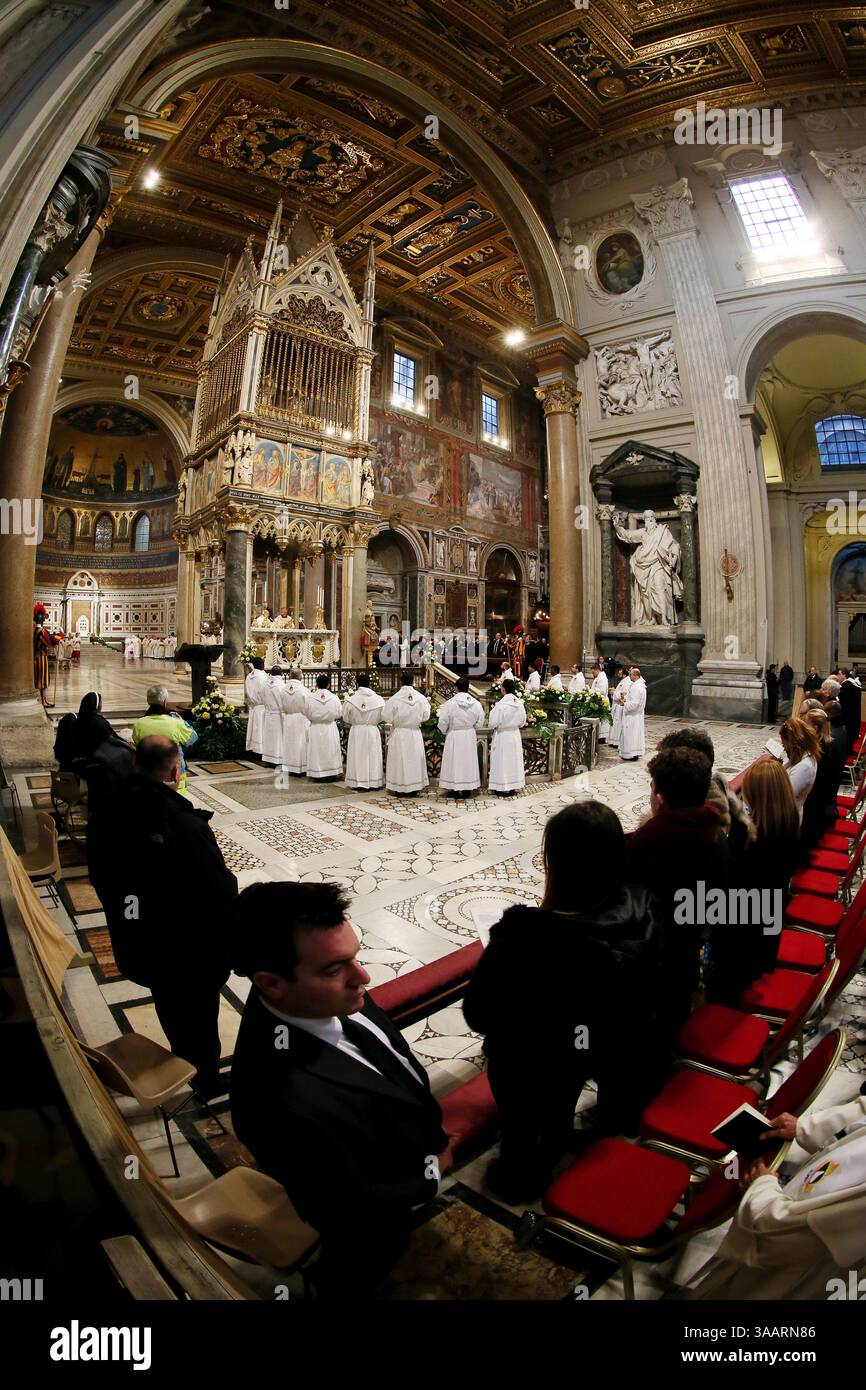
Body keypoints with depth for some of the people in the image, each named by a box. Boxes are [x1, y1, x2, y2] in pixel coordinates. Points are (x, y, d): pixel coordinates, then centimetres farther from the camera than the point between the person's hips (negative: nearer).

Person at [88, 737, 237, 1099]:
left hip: (135, 944, 6)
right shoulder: (188, 826, -32)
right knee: (200, 1016, 19)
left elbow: (101, 879, 4)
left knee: (170, 1009, 28)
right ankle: (206, 1081, 40)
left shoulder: (110, 818, -11)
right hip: (192, 947, -6)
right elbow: (222, 892, -26)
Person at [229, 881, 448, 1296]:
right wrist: (432, 1175, -14)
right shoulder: (287, 1102, -47)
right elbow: (363, 1211, -29)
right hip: (377, 1222, -6)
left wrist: (433, 1134, 0)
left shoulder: (331, 995, -26)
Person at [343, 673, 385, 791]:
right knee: (372, 756, 11)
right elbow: (381, 718, 0)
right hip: (372, 731, 0)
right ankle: (372, 784, 16)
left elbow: (346, 718, -1)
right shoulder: (378, 700, -11)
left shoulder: (350, 700, -12)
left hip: (356, 731, 0)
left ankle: (357, 784, 12)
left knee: (357, 757, 9)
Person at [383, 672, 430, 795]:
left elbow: (386, 717, -12)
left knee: (400, 760, 8)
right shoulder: (421, 698, -9)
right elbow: (425, 716, 0)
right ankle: (414, 788, 20)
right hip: (415, 735, 2)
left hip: (399, 734, -2)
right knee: (414, 759, 13)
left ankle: (400, 789, 13)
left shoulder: (395, 699, -16)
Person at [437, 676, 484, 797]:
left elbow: (443, 723, -10)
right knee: (468, 761, 13)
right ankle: (467, 789, 20)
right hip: (470, 737, 3)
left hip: (453, 736, -3)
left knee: (454, 761, 8)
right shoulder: (476, 704, -8)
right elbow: (479, 723, -1)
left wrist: (445, 732, 10)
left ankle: (454, 789, 12)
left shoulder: (449, 703, -16)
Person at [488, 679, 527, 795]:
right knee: (514, 761, 14)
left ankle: (502, 788, 8)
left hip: (502, 735, -5)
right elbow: (522, 721, 5)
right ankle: (513, 787, 22)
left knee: (502, 762, 4)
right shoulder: (520, 703, -4)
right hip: (515, 735, 5)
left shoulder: (500, 704, -20)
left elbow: (493, 723, -16)